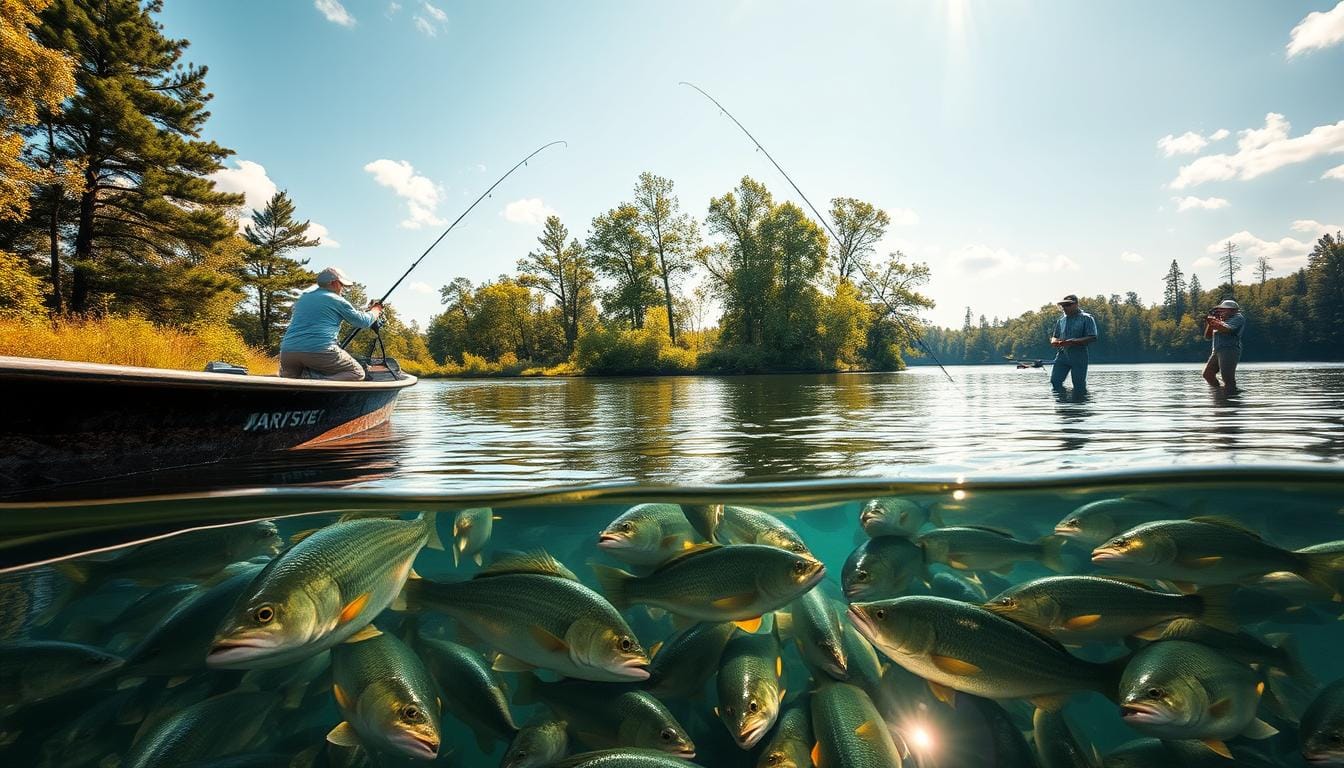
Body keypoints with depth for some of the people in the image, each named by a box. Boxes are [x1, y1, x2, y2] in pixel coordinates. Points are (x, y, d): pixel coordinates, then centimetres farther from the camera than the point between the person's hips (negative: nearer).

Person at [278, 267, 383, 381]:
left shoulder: (302, 298, 23)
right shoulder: (337, 301, 4)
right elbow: (364, 322, 11)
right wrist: (376, 311, 32)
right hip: (319, 350, -6)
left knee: (287, 380, 31)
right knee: (357, 373, 4)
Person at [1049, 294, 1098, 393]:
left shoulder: (1086, 318, -2)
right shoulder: (1061, 319, 15)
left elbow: (1092, 338, -11)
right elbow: (1055, 336, 21)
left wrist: (1072, 342, -23)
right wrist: (1054, 341, -6)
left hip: (1079, 356, -5)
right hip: (1062, 354, 5)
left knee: (1079, 386, 0)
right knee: (1055, 381, -4)